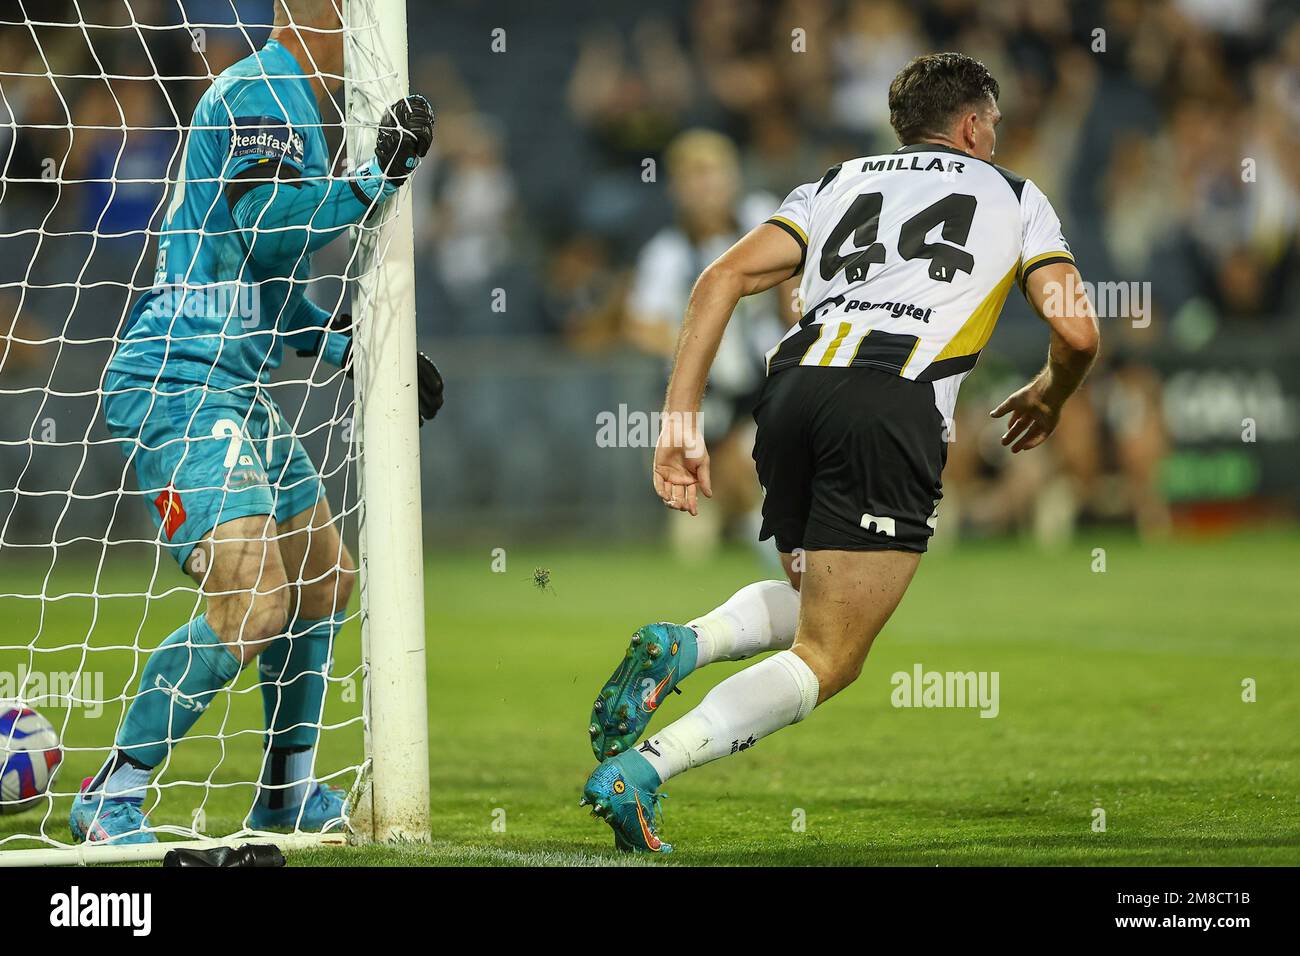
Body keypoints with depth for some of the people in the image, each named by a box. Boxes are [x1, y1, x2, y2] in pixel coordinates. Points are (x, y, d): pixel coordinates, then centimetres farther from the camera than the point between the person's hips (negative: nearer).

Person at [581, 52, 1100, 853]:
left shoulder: (838, 183, 28)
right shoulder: (1014, 196, 22)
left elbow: (723, 280, 13)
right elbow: (1078, 331, 12)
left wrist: (680, 421, 11)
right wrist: (1049, 397, 35)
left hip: (793, 391, 5)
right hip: (896, 406, -5)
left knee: (812, 601, 29)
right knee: (826, 660, -1)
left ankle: (681, 645, -2)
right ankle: (637, 773, -20)